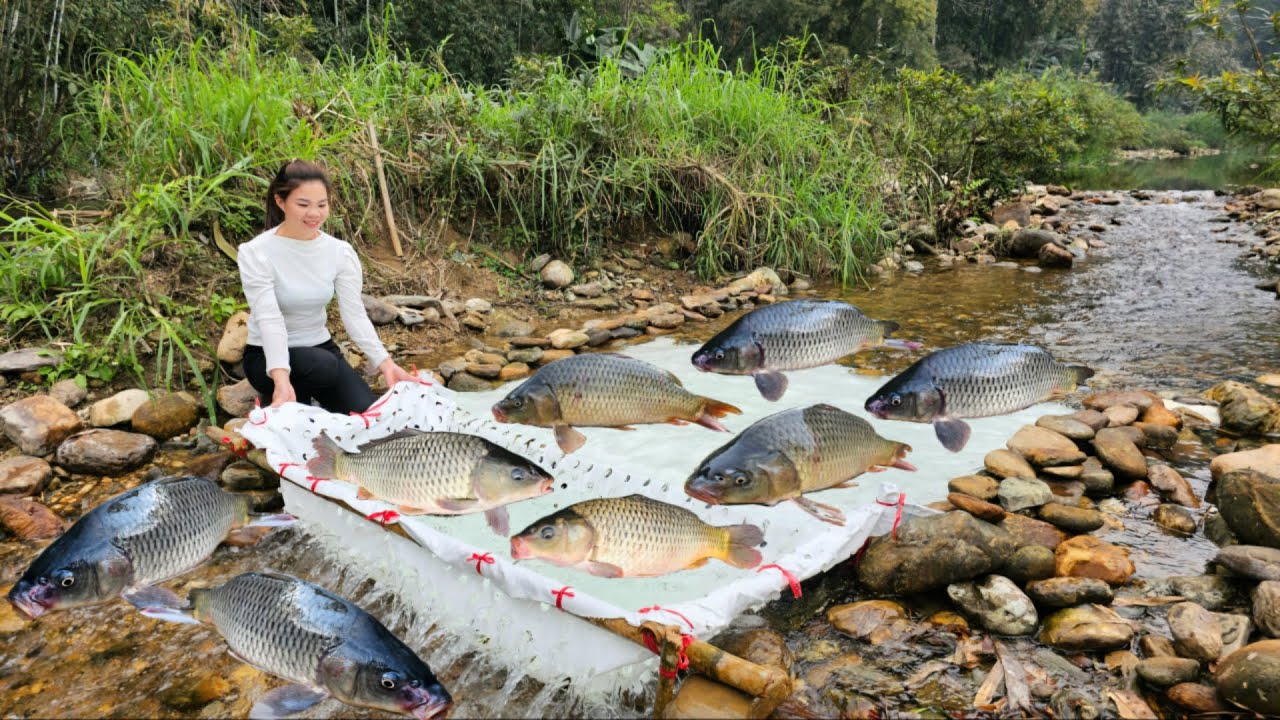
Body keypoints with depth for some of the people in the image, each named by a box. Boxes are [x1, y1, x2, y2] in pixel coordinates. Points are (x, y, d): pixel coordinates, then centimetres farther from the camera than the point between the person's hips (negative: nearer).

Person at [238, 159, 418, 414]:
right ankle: (292, 406, -3)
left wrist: (386, 364, -28)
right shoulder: (255, 253, -18)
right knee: (323, 366, -35)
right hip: (267, 357, -4)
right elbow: (269, 320, -28)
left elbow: (355, 314, -12)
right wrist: (282, 380, -43)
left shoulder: (340, 252, -7)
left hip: (321, 348, 4)